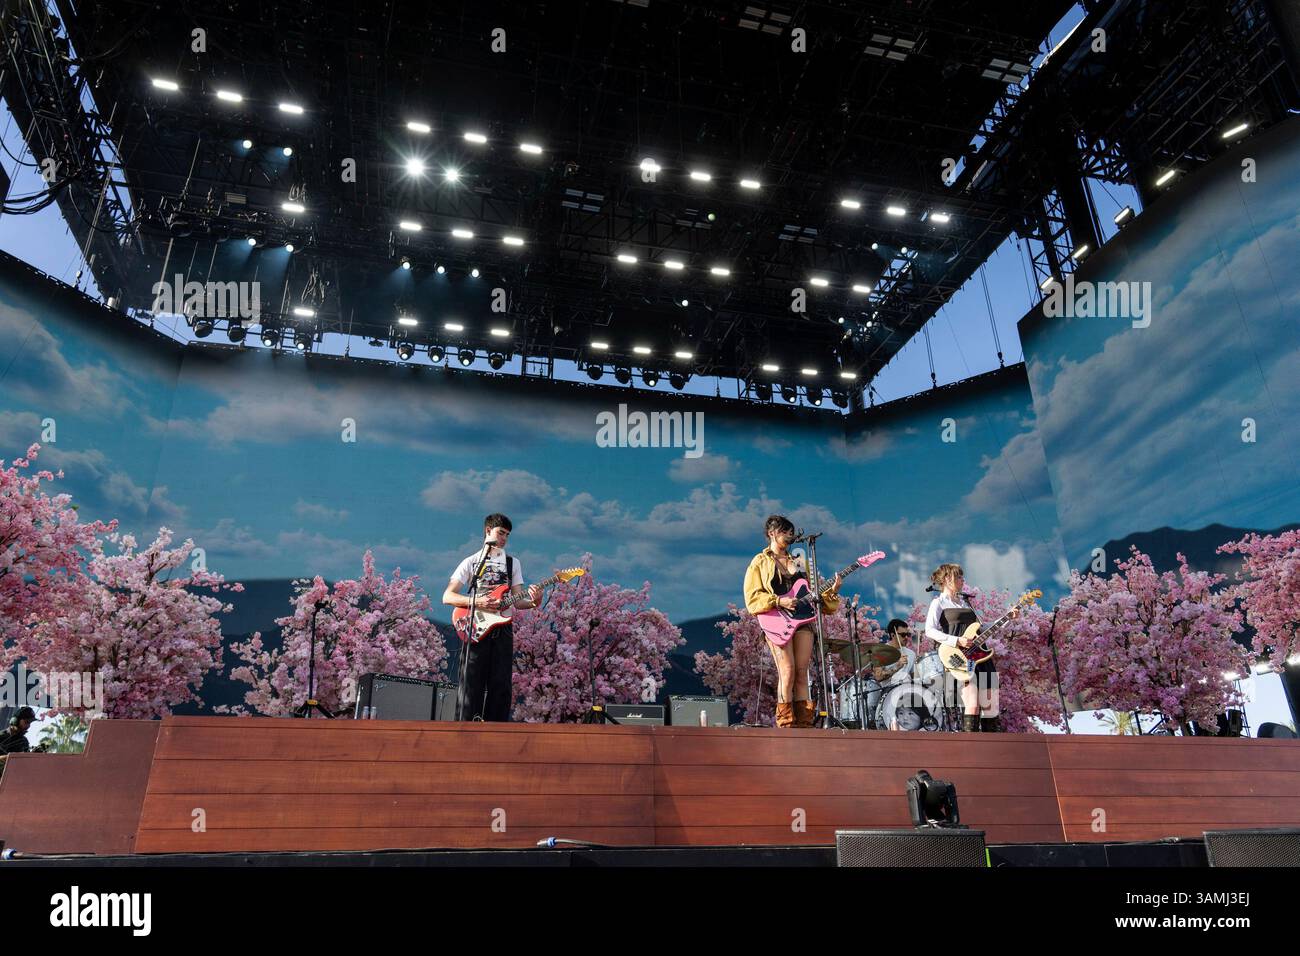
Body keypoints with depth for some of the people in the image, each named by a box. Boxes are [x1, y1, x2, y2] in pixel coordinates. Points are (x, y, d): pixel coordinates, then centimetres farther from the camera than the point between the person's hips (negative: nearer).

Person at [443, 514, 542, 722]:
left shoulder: (512, 563, 15)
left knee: (500, 686, 0)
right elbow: (447, 596, 0)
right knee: (472, 684, -6)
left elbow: (517, 601, 10)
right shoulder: (470, 562, 7)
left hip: (502, 629, 3)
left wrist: (533, 602, -13)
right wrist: (477, 601, -16)